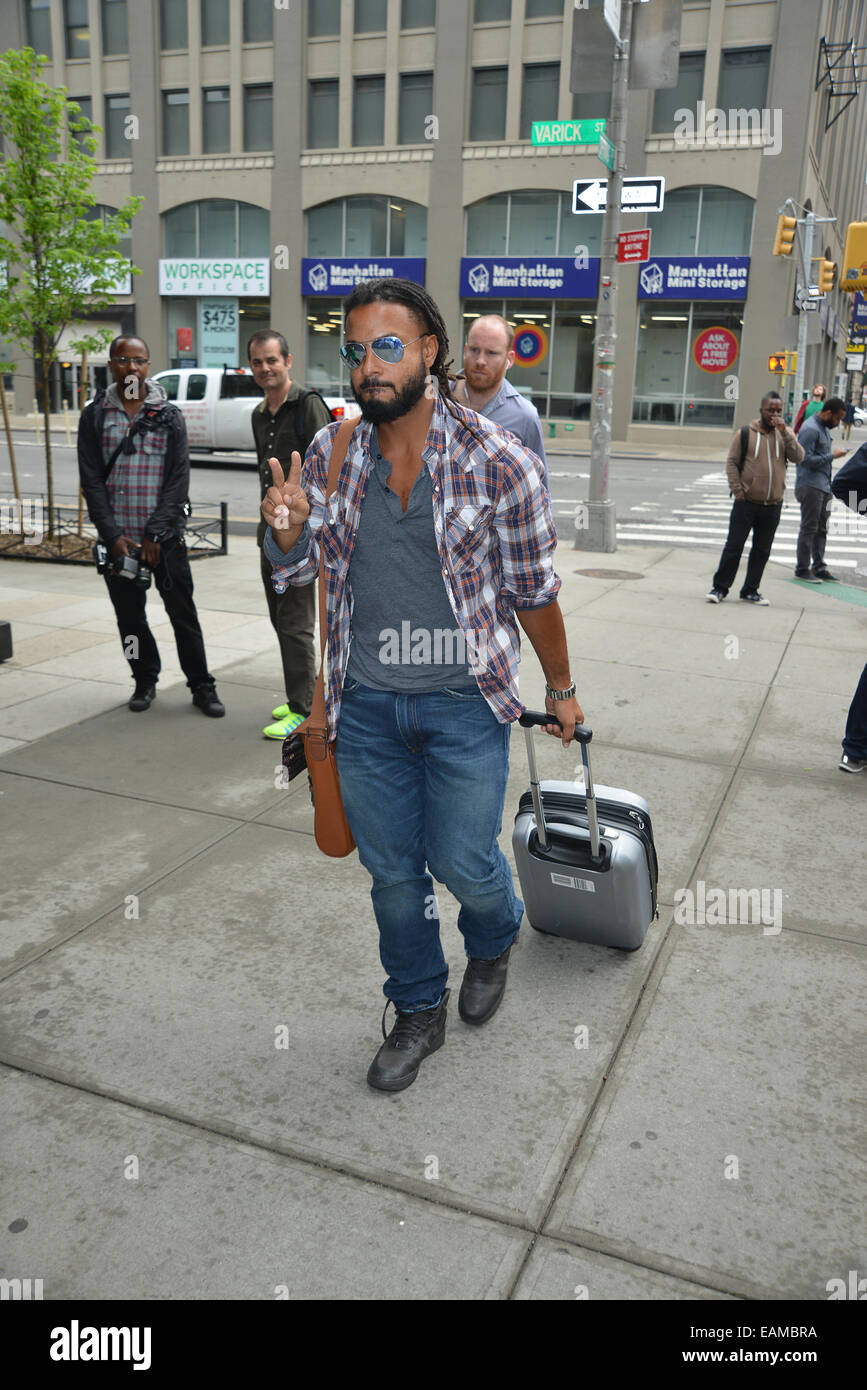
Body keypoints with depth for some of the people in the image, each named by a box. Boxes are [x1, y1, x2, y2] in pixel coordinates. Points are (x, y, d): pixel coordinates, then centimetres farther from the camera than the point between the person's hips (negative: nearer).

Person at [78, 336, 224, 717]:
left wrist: (155, 535, -10)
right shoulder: (95, 416, 5)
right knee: (129, 615, 9)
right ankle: (145, 682, 26)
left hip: (165, 538, -1)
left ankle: (201, 686, 11)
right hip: (117, 538, 1)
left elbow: (179, 479, -2)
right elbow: (91, 481, 1)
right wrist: (113, 536, -9)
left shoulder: (169, 416, 3)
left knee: (183, 613, 1)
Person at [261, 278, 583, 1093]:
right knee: (391, 871, 14)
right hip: (365, 703, 4)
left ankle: (493, 942, 43)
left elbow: (534, 591, -4)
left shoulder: (498, 461, -13)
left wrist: (561, 690, 4)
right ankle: (418, 1012, 38)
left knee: (462, 863, 4)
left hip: (463, 701, -3)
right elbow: (293, 574, 7)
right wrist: (287, 529, -15)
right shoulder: (331, 452, -1)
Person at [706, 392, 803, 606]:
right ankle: (720, 587, 8)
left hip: (773, 506, 3)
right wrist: (737, 491, -8)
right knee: (734, 546, -1)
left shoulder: (785, 434, 9)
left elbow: (798, 457, -5)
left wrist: (784, 432, -13)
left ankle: (750, 591, 19)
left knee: (762, 551, 9)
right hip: (746, 503, -3)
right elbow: (731, 462, 0)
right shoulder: (745, 433, 0)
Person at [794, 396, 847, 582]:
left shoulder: (825, 427, 18)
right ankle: (802, 569, 1)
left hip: (823, 486, 9)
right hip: (810, 486, -9)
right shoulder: (810, 429, -14)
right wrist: (832, 456, -14)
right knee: (809, 528, -5)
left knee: (821, 528, 10)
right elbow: (806, 459, -20)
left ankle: (819, 567, 16)